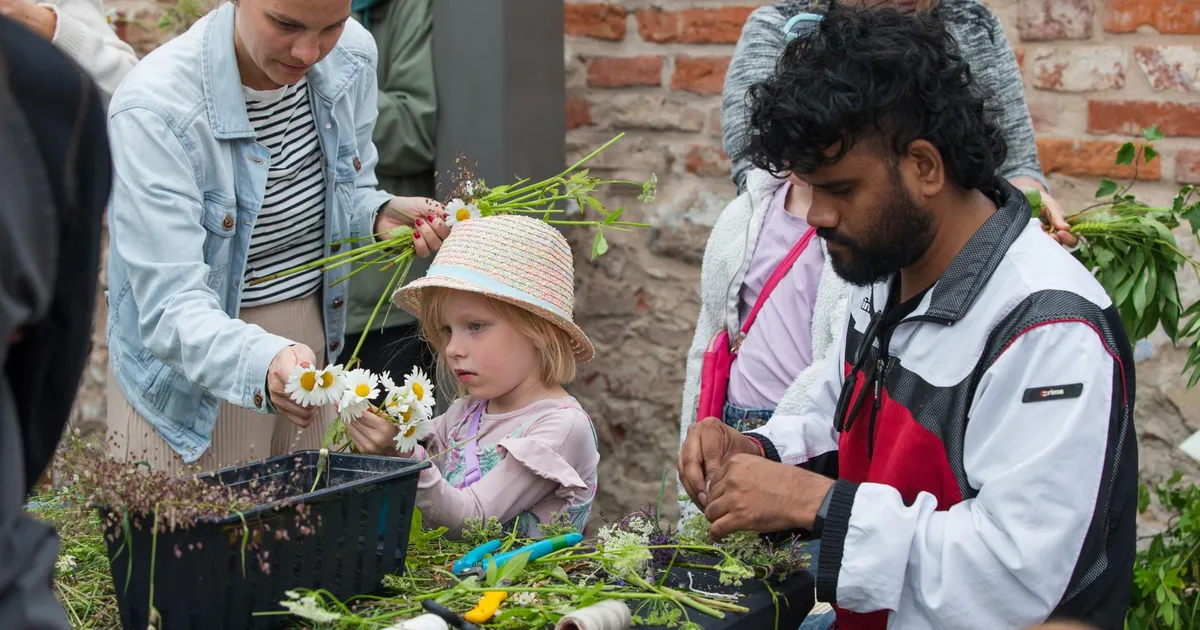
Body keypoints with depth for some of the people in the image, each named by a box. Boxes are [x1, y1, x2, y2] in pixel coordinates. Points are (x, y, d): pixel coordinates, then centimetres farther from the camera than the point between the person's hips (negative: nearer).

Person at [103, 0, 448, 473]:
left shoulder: (351, 57, -7)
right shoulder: (153, 110, -26)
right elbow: (170, 308, -31)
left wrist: (381, 216, -12)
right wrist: (261, 364, -50)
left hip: (312, 343, 6)